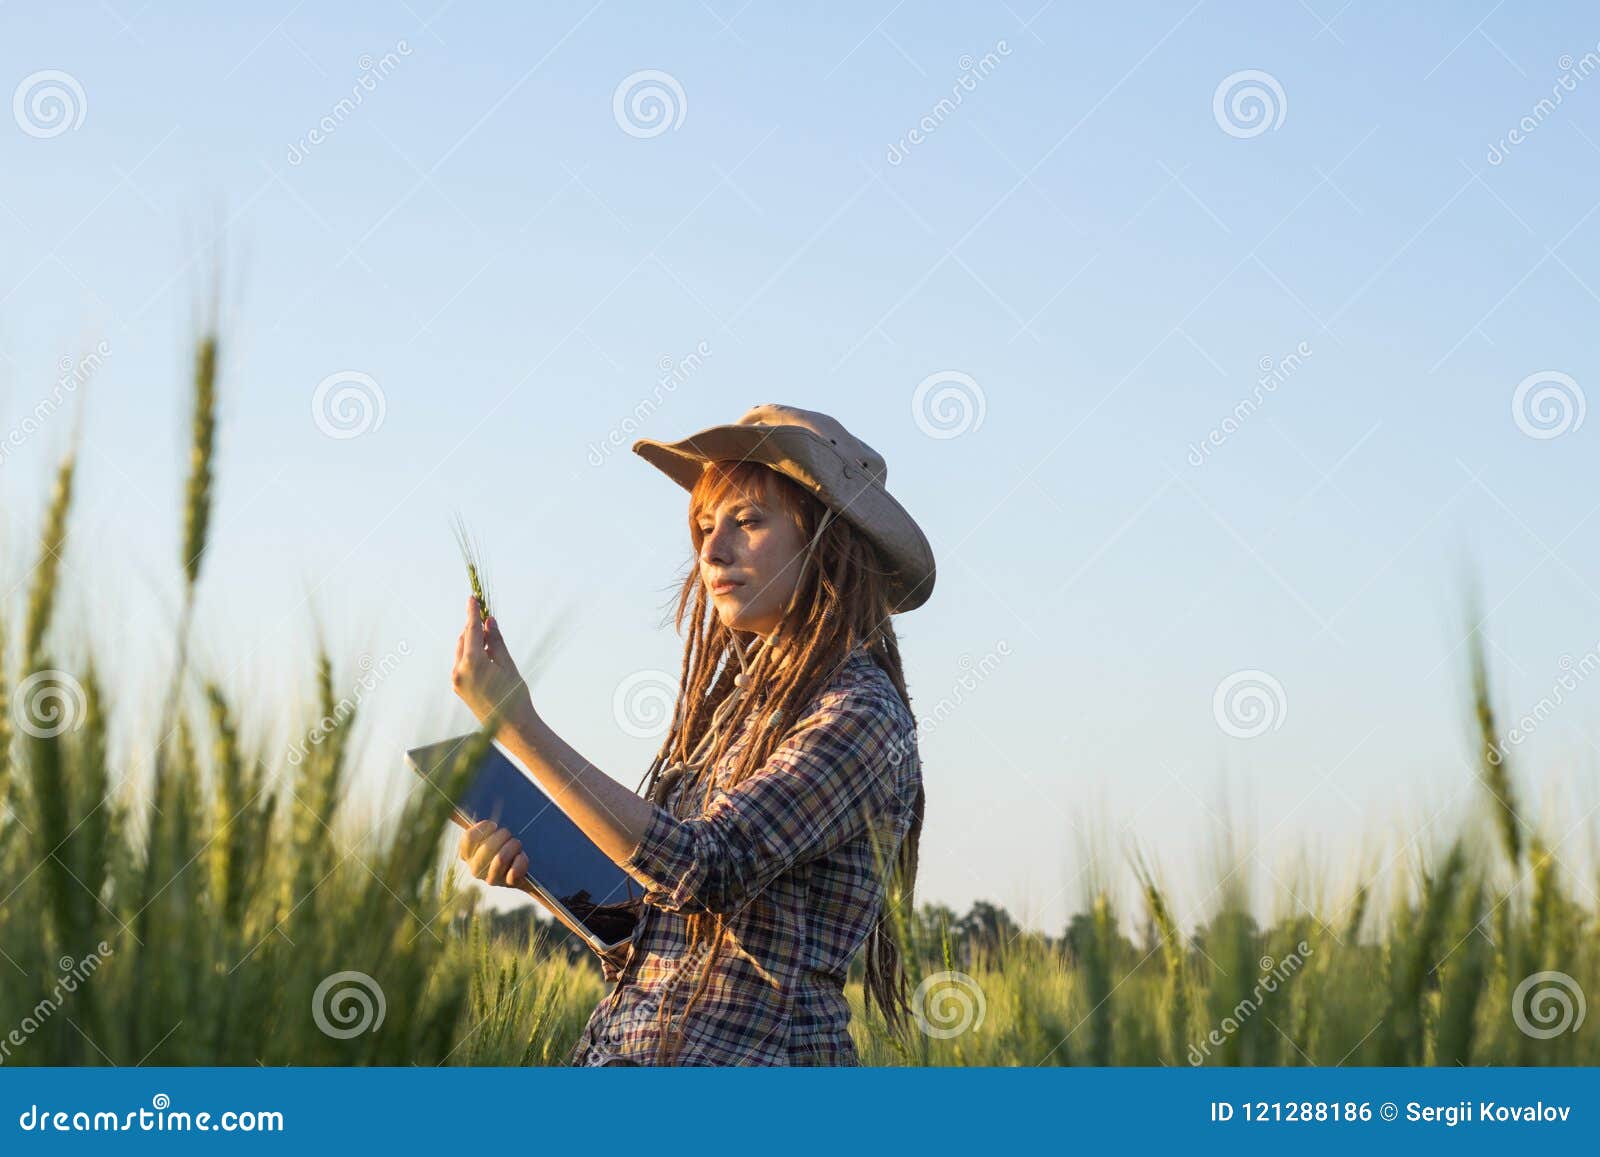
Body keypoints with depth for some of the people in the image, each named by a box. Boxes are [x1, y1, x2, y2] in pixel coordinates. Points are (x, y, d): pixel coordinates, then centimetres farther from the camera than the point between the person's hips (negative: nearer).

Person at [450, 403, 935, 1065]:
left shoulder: (859, 713, -7)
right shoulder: (730, 697, 16)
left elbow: (703, 872, -19)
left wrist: (517, 725, -18)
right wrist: (530, 863, -1)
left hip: (755, 1051, -7)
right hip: (622, 1039, 7)